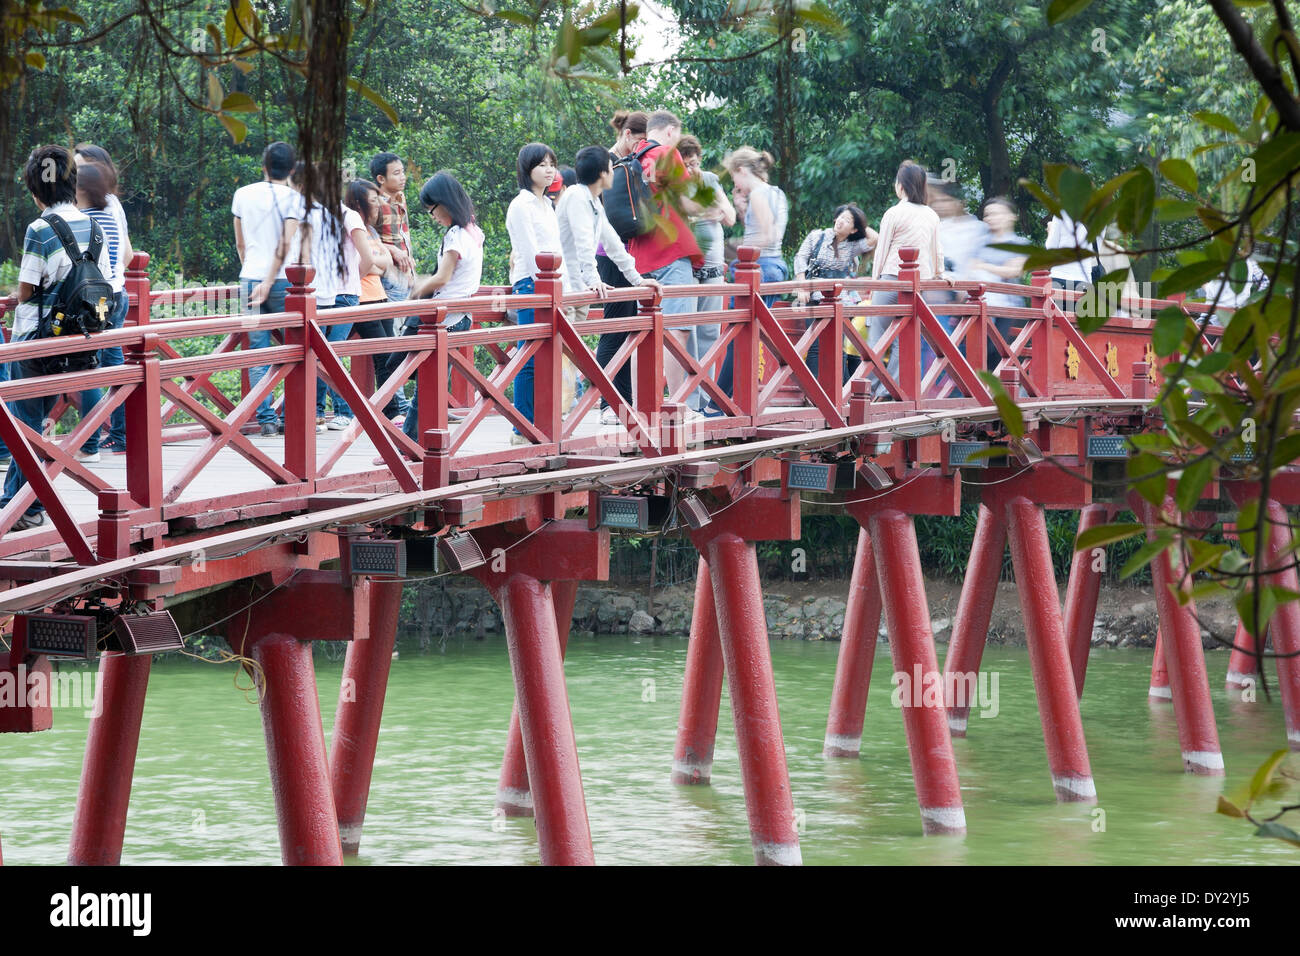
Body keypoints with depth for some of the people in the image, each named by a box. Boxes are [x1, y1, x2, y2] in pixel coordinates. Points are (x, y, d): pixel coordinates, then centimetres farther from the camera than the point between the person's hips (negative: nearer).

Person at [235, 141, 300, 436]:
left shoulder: (243, 195, 9)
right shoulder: (292, 199, -4)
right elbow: (286, 244, -12)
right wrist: (269, 283, -11)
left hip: (249, 278, 3)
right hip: (281, 280, -3)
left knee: (258, 354, 3)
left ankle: (266, 418, -1)